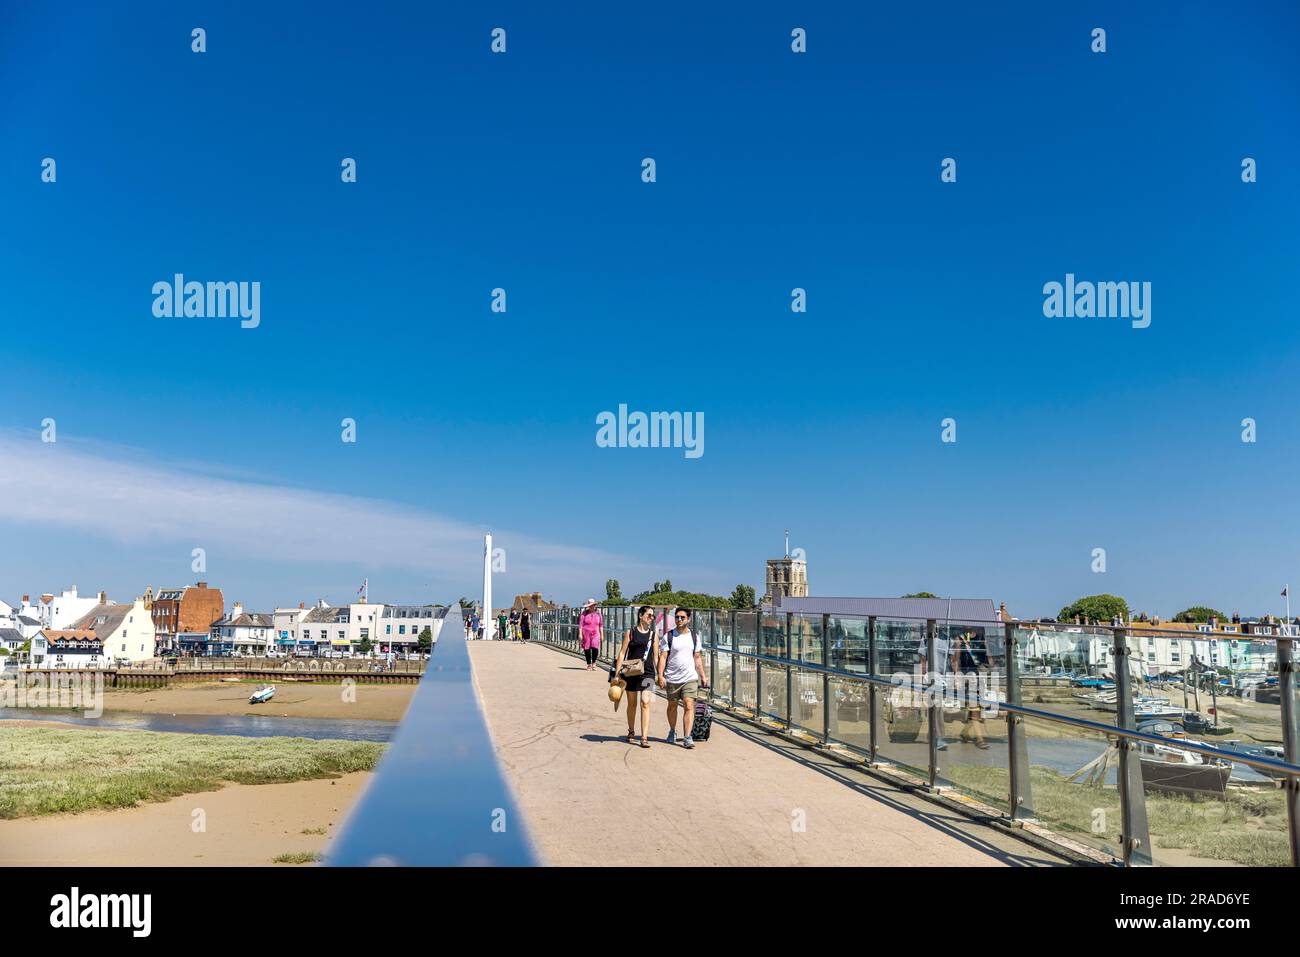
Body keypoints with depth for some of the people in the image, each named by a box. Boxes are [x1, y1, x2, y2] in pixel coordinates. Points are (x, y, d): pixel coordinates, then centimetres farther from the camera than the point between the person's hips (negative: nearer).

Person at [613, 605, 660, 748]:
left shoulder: (654, 634, 8)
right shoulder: (630, 632, 3)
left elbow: (656, 656, 11)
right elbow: (622, 653, 3)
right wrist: (616, 674, -1)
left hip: (647, 672, 0)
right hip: (631, 672, 0)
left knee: (645, 703, -13)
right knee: (632, 704, 11)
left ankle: (644, 738, -14)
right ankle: (631, 732, 32)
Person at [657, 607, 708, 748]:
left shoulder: (694, 636, 8)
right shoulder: (669, 636, -1)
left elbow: (697, 658, 15)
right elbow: (662, 657, -4)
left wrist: (703, 676, 13)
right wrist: (660, 676, -13)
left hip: (690, 678, 1)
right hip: (672, 678, -1)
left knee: (689, 706, -11)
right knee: (672, 705, 13)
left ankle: (687, 738, -14)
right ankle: (672, 731, 35)